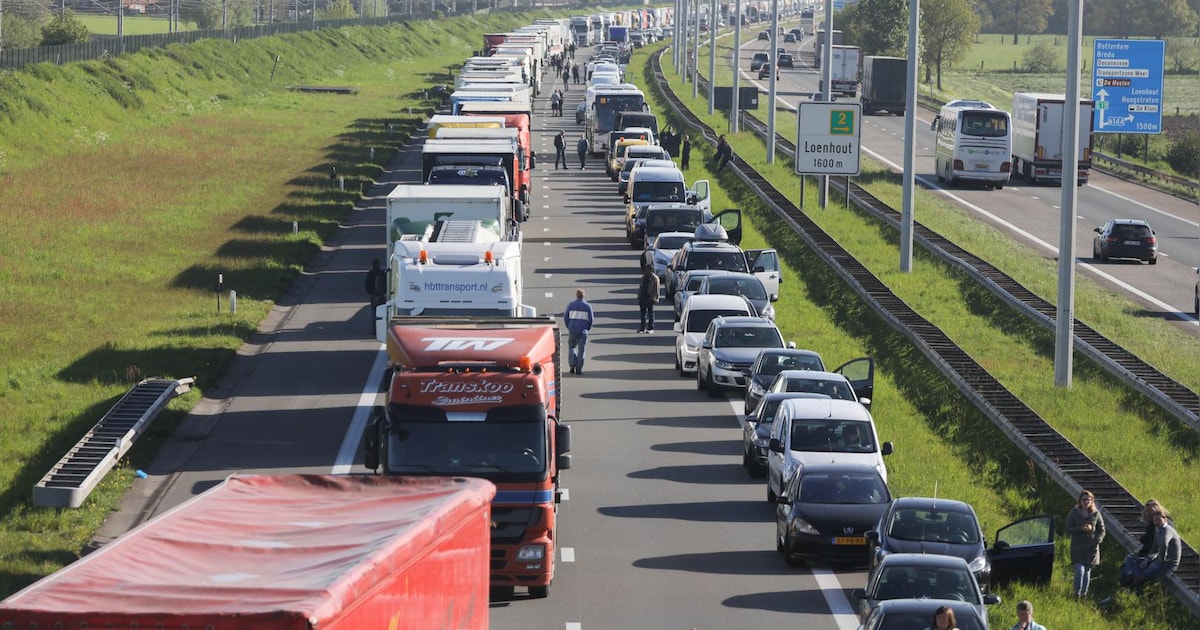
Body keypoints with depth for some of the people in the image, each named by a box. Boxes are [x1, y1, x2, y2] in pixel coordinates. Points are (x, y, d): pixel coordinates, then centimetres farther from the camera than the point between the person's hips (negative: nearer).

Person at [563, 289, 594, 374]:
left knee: (571, 347, 16)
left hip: (572, 329, 1)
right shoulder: (587, 306, 0)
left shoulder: (571, 304, 1)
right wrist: (587, 328, 16)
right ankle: (579, 369, 1)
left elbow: (565, 316, 3)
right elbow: (591, 319, 1)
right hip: (583, 331, -1)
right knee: (581, 350, 5)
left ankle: (572, 364, -4)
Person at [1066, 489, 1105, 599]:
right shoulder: (1074, 513, 1)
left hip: (1091, 548, 2)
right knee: (1079, 571, -13)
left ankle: (1084, 594, 18)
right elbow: (1068, 529, -3)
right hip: (1077, 547, -2)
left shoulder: (1095, 514, 5)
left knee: (1087, 571, 7)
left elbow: (1101, 530, 8)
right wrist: (1082, 529, -17)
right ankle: (1077, 594, -2)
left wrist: (1097, 540, -10)